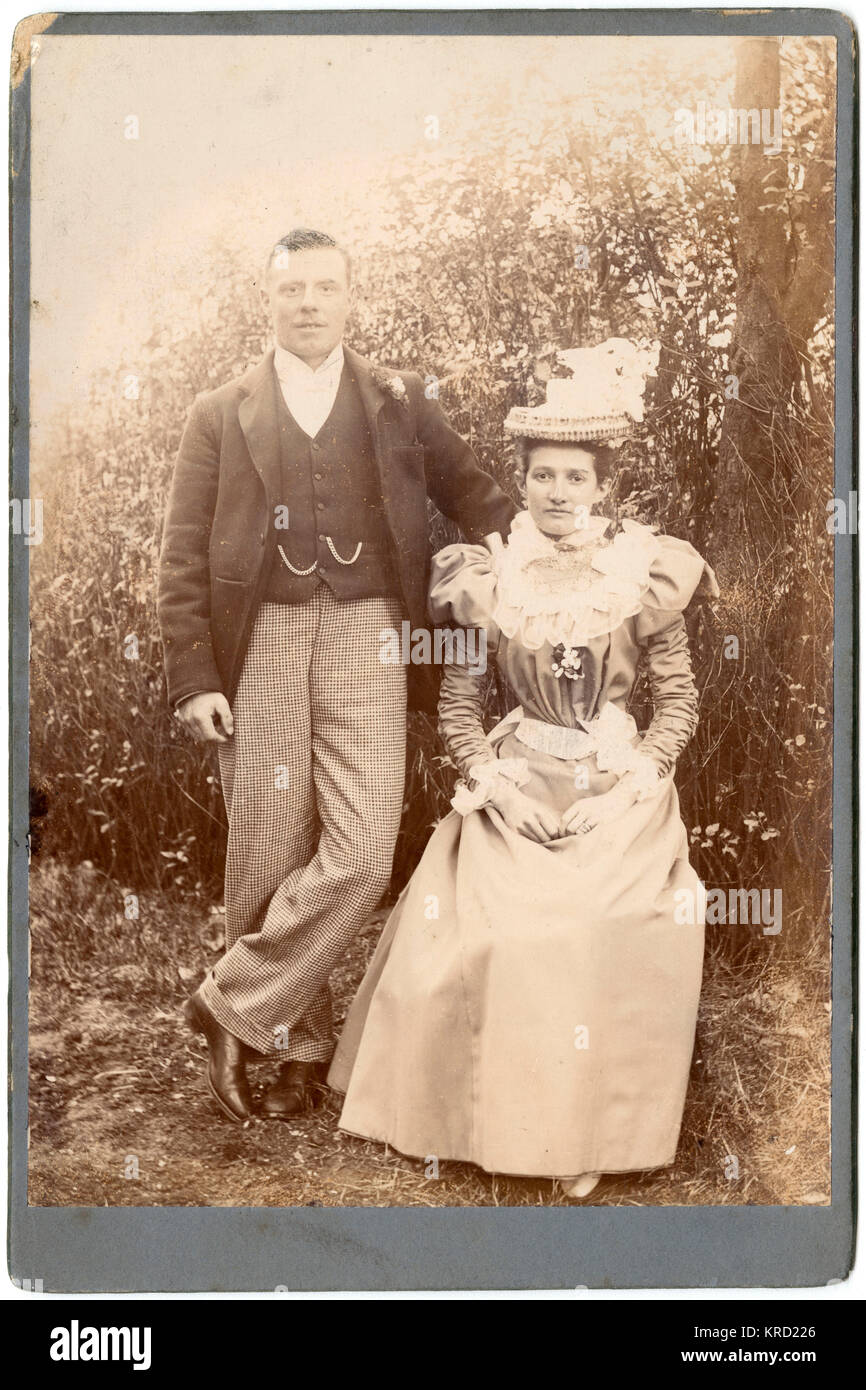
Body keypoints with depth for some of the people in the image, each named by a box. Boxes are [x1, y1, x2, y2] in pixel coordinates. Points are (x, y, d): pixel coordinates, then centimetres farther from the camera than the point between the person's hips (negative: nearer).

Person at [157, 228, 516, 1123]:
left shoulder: (400, 402, 12)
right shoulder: (221, 415, 9)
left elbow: (470, 492, 14)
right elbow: (182, 557, 5)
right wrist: (193, 676, -4)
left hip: (365, 636, 0)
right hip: (259, 644, 0)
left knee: (359, 856, -11)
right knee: (267, 856, 3)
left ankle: (235, 1008, 6)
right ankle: (297, 1042, 20)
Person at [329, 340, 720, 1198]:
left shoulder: (646, 574, -3)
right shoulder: (488, 578, -1)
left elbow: (678, 698, 3)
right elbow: (456, 702, 5)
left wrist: (639, 777, -8)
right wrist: (492, 780, -6)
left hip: (620, 795, -1)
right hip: (517, 795, 1)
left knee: (608, 947, -14)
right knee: (501, 940, -11)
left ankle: (589, 1130, 6)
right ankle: (502, 1118, 12)